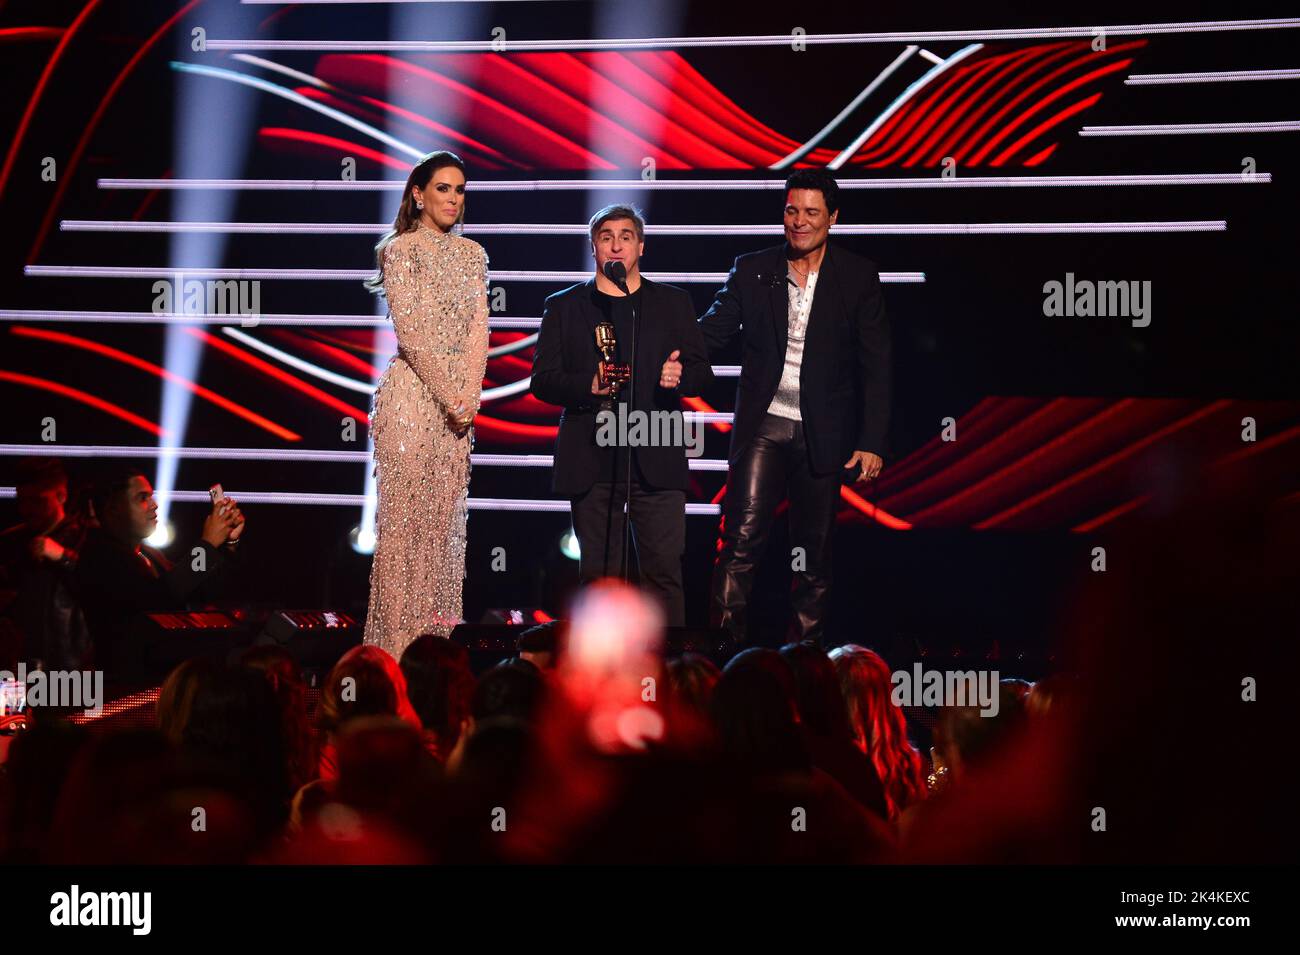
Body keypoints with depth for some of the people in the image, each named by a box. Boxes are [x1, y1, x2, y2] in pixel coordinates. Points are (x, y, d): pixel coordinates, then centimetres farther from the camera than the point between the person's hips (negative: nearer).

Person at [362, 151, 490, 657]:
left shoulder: (471, 253, 14)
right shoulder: (402, 249, -5)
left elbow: (478, 329, 7)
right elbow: (411, 331, -12)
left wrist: (469, 394, -6)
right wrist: (448, 394, -14)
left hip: (460, 396, 6)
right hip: (413, 392, -6)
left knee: (447, 515, 7)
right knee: (405, 517, -5)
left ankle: (438, 632, 11)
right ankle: (397, 640, -3)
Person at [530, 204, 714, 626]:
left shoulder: (673, 303, 14)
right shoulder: (563, 307, 12)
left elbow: (702, 372, 12)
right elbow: (542, 380, 6)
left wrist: (681, 376, -12)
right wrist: (589, 385, -12)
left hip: (656, 458, 0)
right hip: (591, 459, 0)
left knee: (664, 568, -7)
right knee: (598, 572, 2)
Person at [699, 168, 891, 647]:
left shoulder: (858, 277, 0)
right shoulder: (752, 271, 4)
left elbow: (875, 365, 0)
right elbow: (712, 332, 4)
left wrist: (872, 442, -7)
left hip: (822, 434, 0)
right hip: (763, 425, 0)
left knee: (814, 554, 6)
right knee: (742, 538, -13)